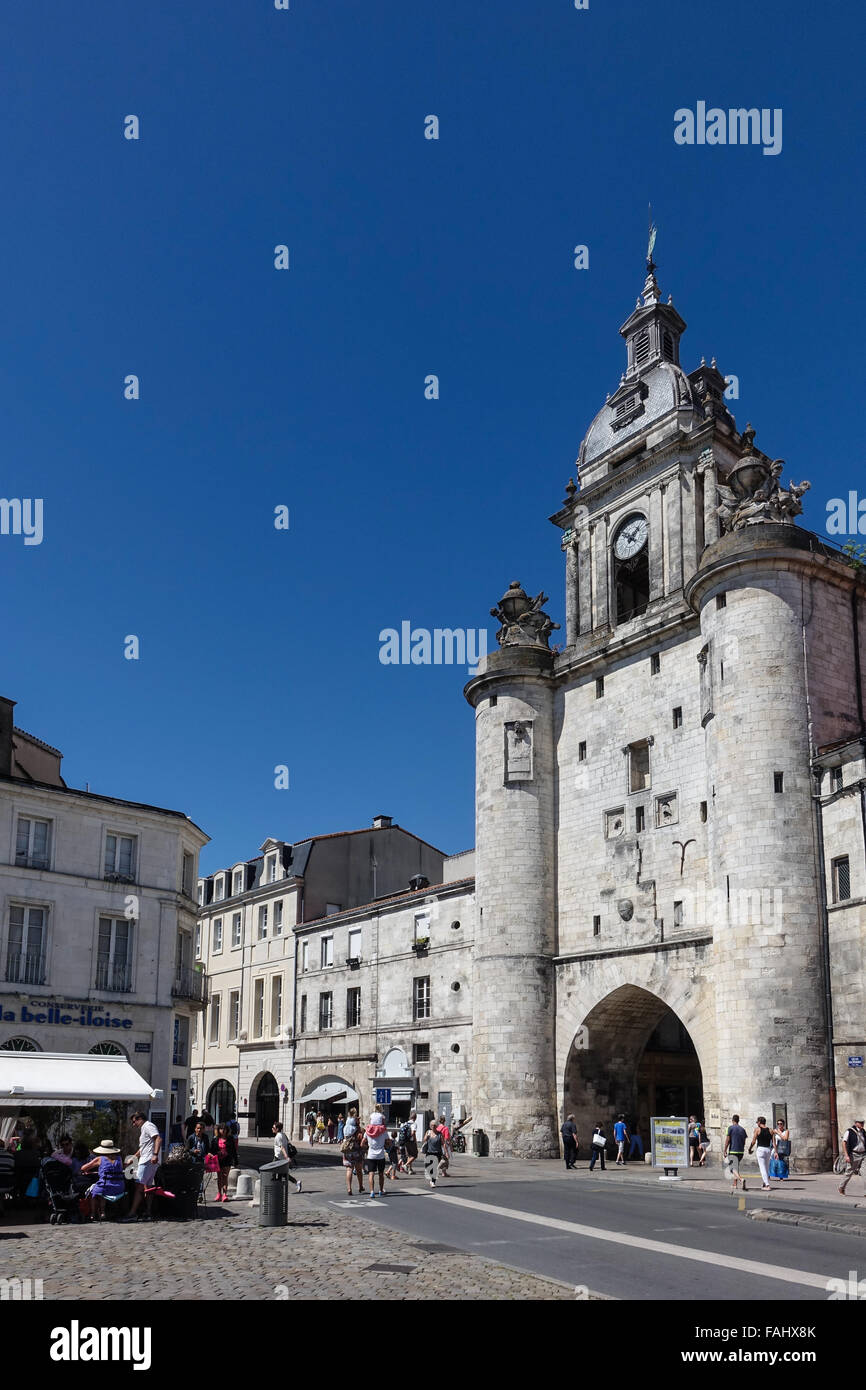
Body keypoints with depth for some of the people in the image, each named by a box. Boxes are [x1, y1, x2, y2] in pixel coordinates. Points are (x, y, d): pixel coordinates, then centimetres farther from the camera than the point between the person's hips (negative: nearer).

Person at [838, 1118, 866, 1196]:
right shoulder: (849, 1132, -7)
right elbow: (844, 1143, -12)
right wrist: (846, 1155, -20)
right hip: (854, 1155, -5)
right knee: (849, 1173, 5)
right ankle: (841, 1187, 25)